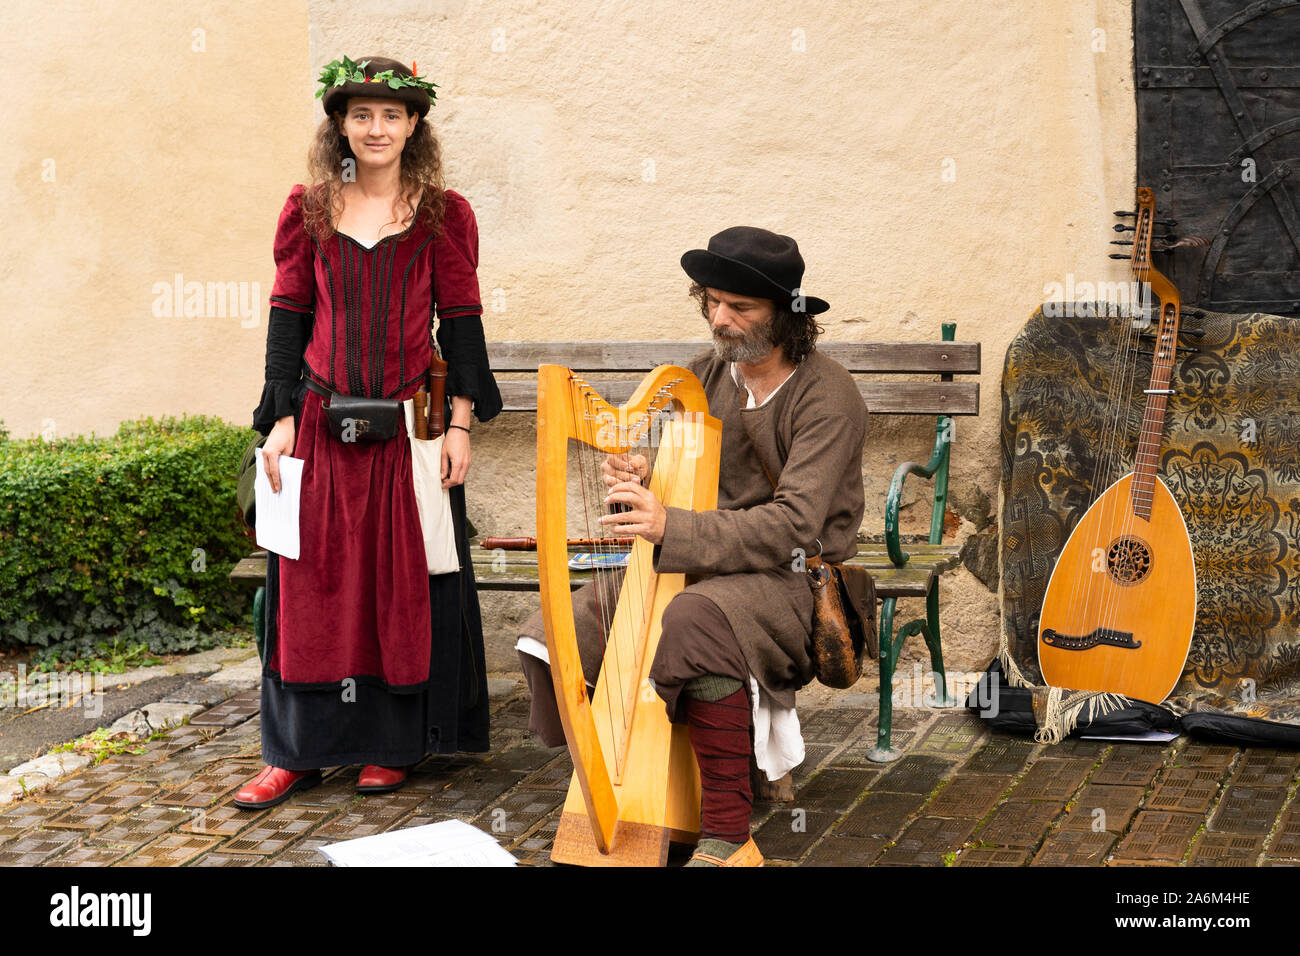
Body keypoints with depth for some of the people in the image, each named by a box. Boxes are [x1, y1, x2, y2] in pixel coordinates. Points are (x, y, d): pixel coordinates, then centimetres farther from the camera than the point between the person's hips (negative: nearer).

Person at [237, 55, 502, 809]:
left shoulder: (444, 214, 2)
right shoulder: (308, 212, 7)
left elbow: (461, 320, 0)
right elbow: (288, 316, 7)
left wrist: (460, 422, -7)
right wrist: (282, 418, -1)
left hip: (411, 429, -1)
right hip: (322, 428, 2)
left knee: (406, 584, 4)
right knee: (310, 581, 4)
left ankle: (394, 745, 17)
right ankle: (299, 751, 12)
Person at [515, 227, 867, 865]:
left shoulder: (826, 396, -13)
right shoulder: (704, 376, 8)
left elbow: (794, 525, -23)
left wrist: (670, 529, -32)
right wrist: (635, 485, -13)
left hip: (796, 579, -6)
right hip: (704, 568, 7)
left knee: (698, 620, -39)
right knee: (558, 629, -13)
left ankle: (729, 839, -31)